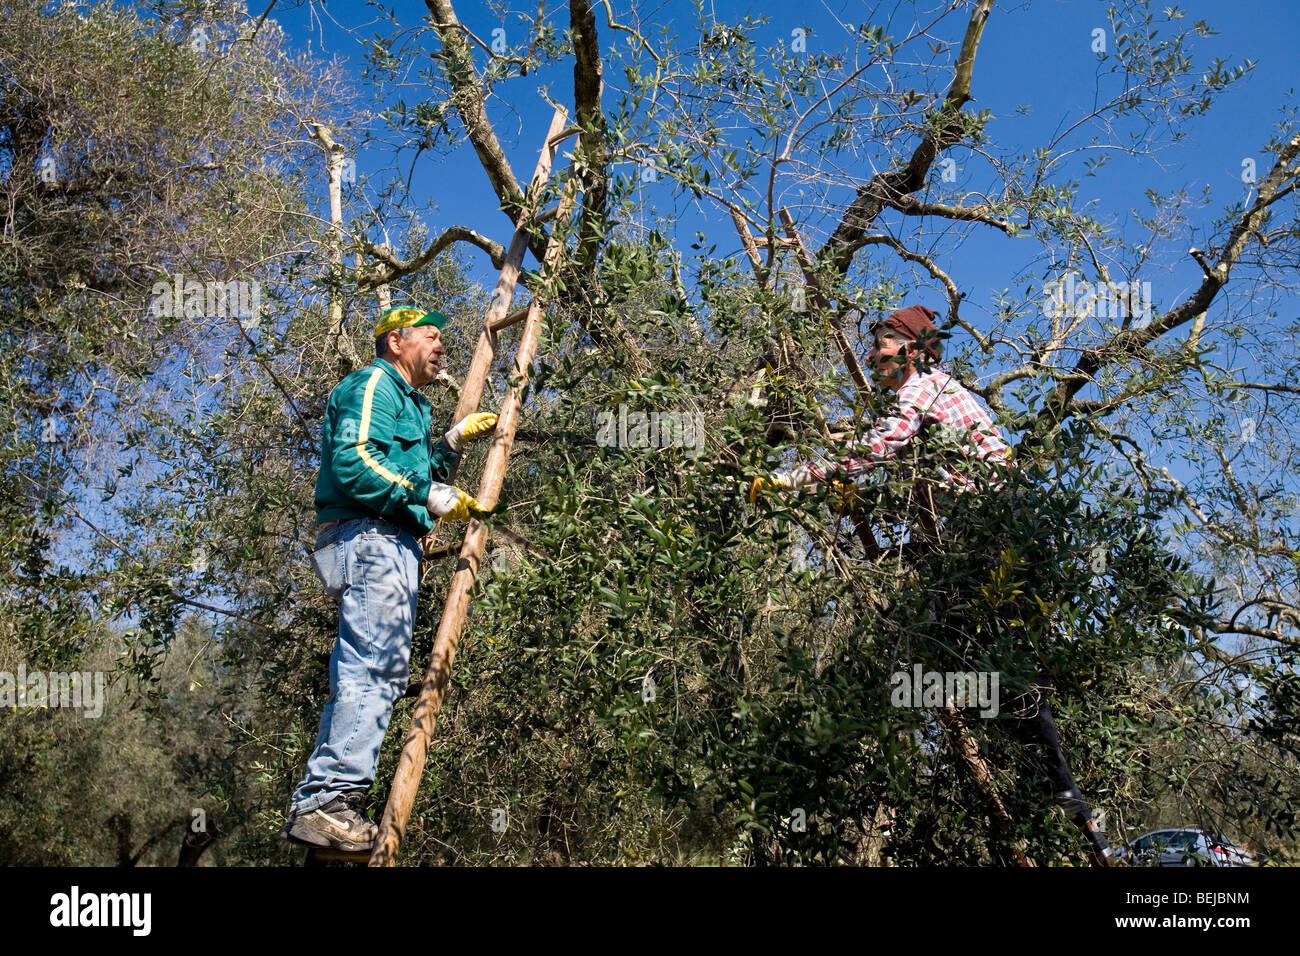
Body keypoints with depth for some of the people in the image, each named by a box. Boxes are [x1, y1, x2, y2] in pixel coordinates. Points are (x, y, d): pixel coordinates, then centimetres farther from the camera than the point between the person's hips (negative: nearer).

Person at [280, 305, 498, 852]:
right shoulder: (375, 384, -1)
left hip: (389, 546, 11)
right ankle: (330, 798, -23)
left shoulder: (407, 402, 31)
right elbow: (354, 464, -17)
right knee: (377, 664, -19)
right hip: (371, 538, -11)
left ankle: (315, 805, 6)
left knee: (365, 671, 5)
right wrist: (433, 496, -15)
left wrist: (454, 442, 22)